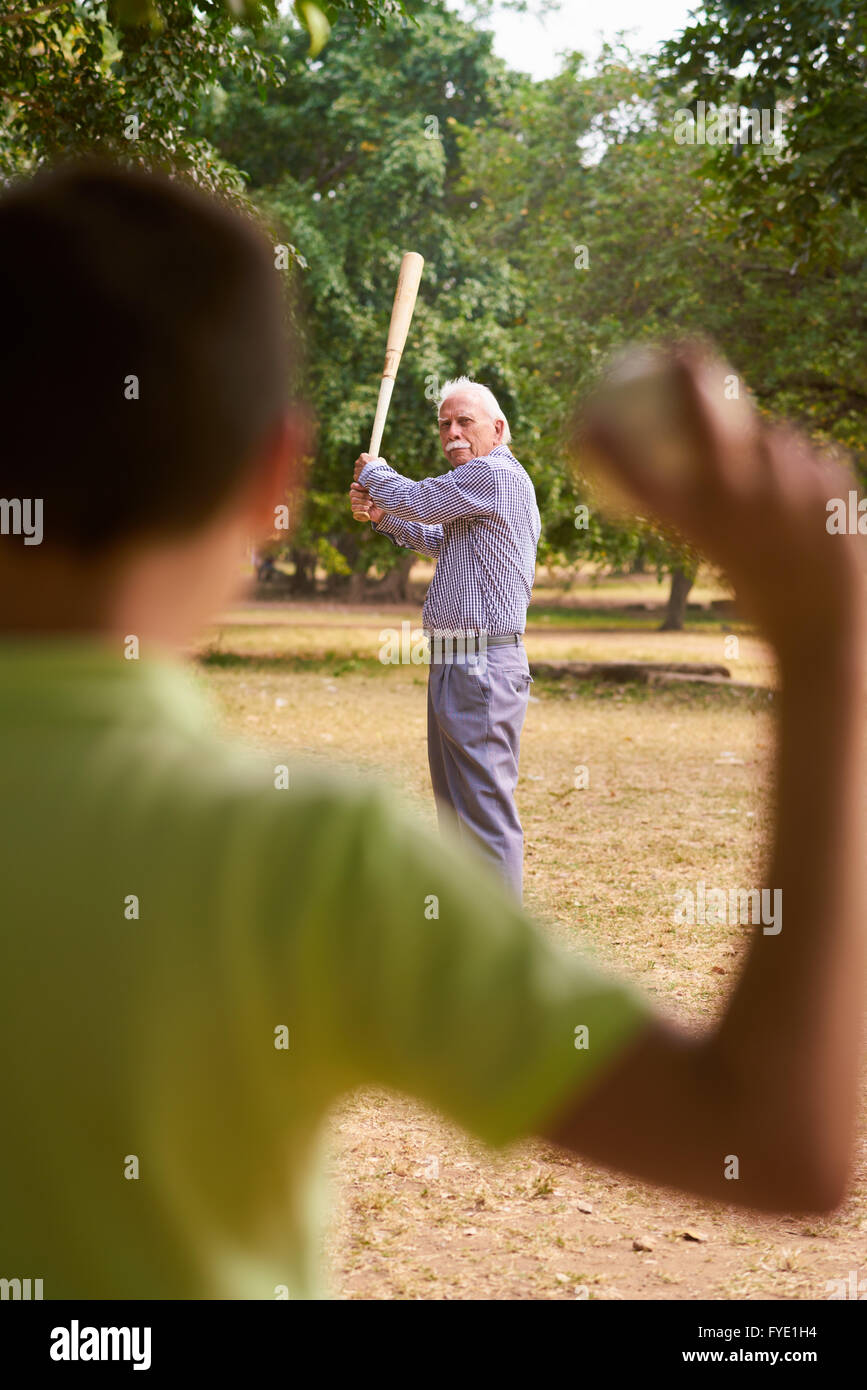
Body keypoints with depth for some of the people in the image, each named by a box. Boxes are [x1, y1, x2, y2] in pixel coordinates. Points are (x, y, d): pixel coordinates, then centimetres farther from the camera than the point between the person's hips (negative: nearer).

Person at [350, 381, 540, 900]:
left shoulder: (496, 475, -12)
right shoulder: (487, 481, 21)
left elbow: (413, 500, -9)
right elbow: (443, 541, 35)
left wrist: (373, 474, 12)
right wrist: (384, 517, 22)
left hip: (482, 667, -11)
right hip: (455, 664, 11)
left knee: (486, 804, -13)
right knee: (458, 802, 18)